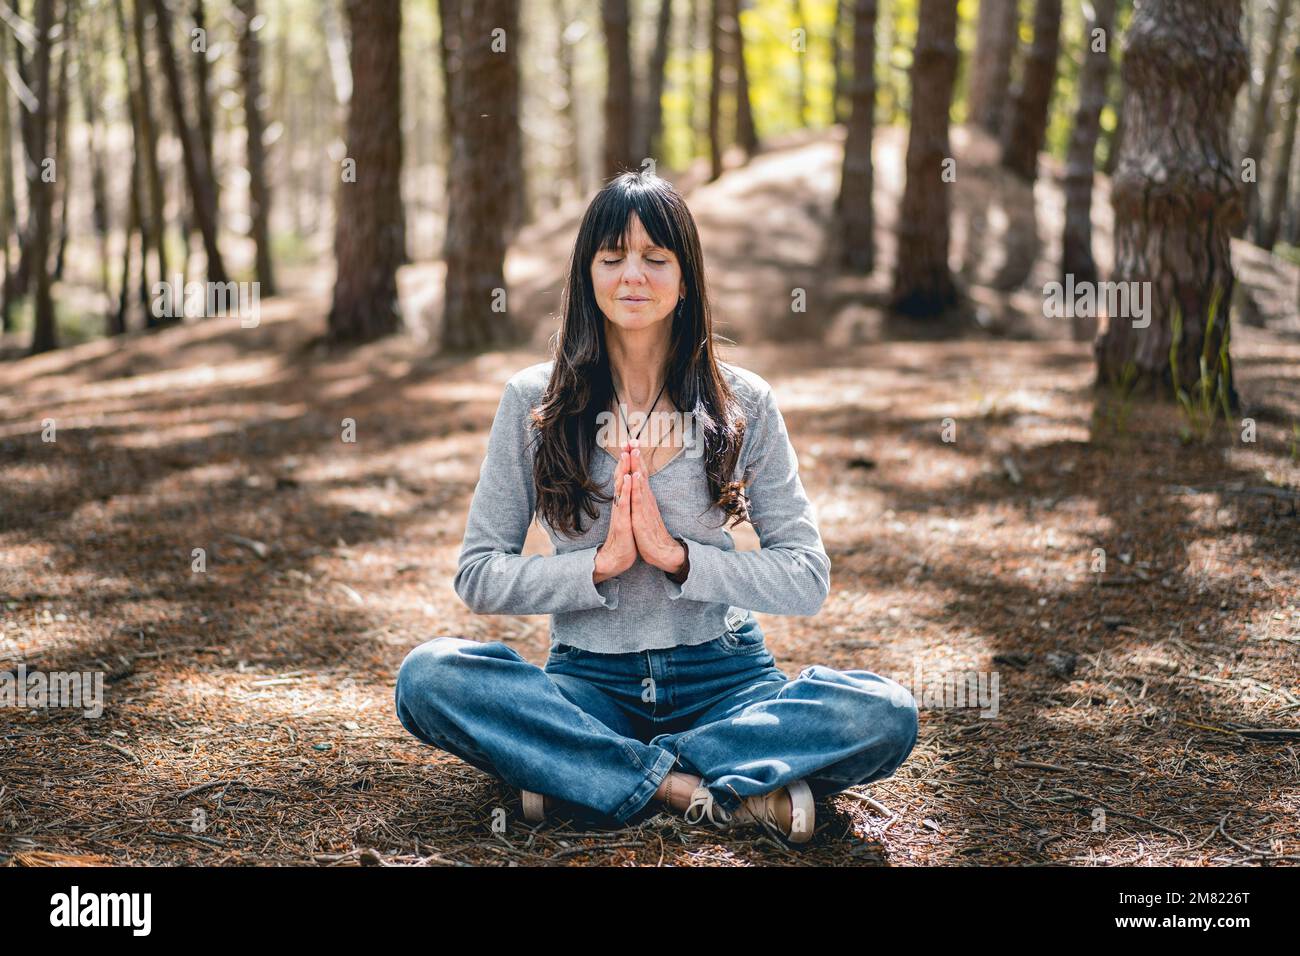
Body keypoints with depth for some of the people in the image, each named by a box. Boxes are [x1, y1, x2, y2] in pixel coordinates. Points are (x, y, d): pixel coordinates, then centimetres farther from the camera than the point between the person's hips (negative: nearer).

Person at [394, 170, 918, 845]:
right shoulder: (534, 401, 1)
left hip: (721, 674, 0)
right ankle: (711, 791, -28)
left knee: (884, 714, -27)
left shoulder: (742, 403, 2)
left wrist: (677, 556, -16)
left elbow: (807, 580, -2)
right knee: (429, 675, -29)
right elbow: (477, 577, -1)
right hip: (589, 682, 0)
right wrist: (601, 562, -15)